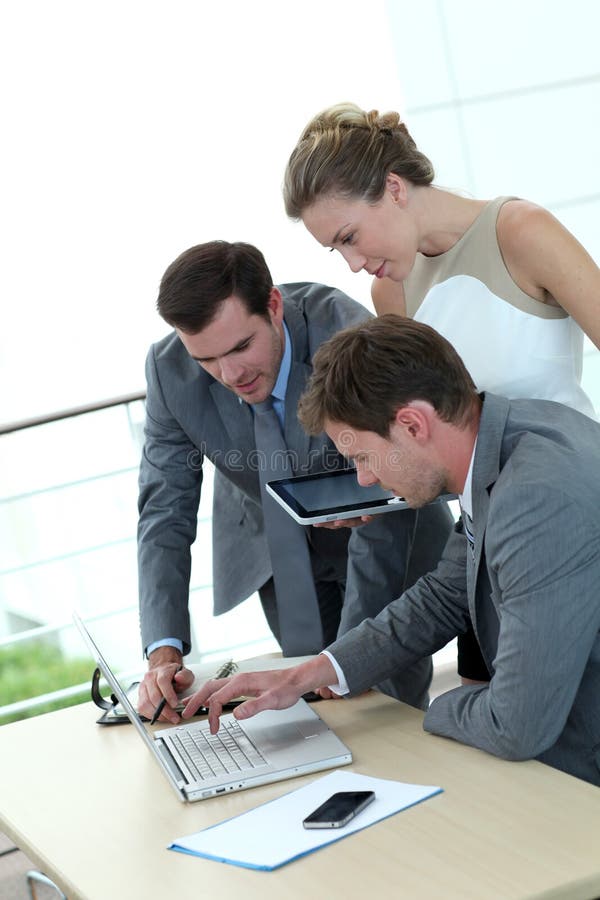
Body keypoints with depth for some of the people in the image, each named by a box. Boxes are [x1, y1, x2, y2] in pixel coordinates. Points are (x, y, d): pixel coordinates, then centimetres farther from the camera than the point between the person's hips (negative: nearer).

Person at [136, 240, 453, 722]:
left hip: (375, 530, -2)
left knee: (395, 695, 0)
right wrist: (165, 651, -31)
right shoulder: (170, 370, -24)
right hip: (272, 542, 2)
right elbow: (166, 511, -18)